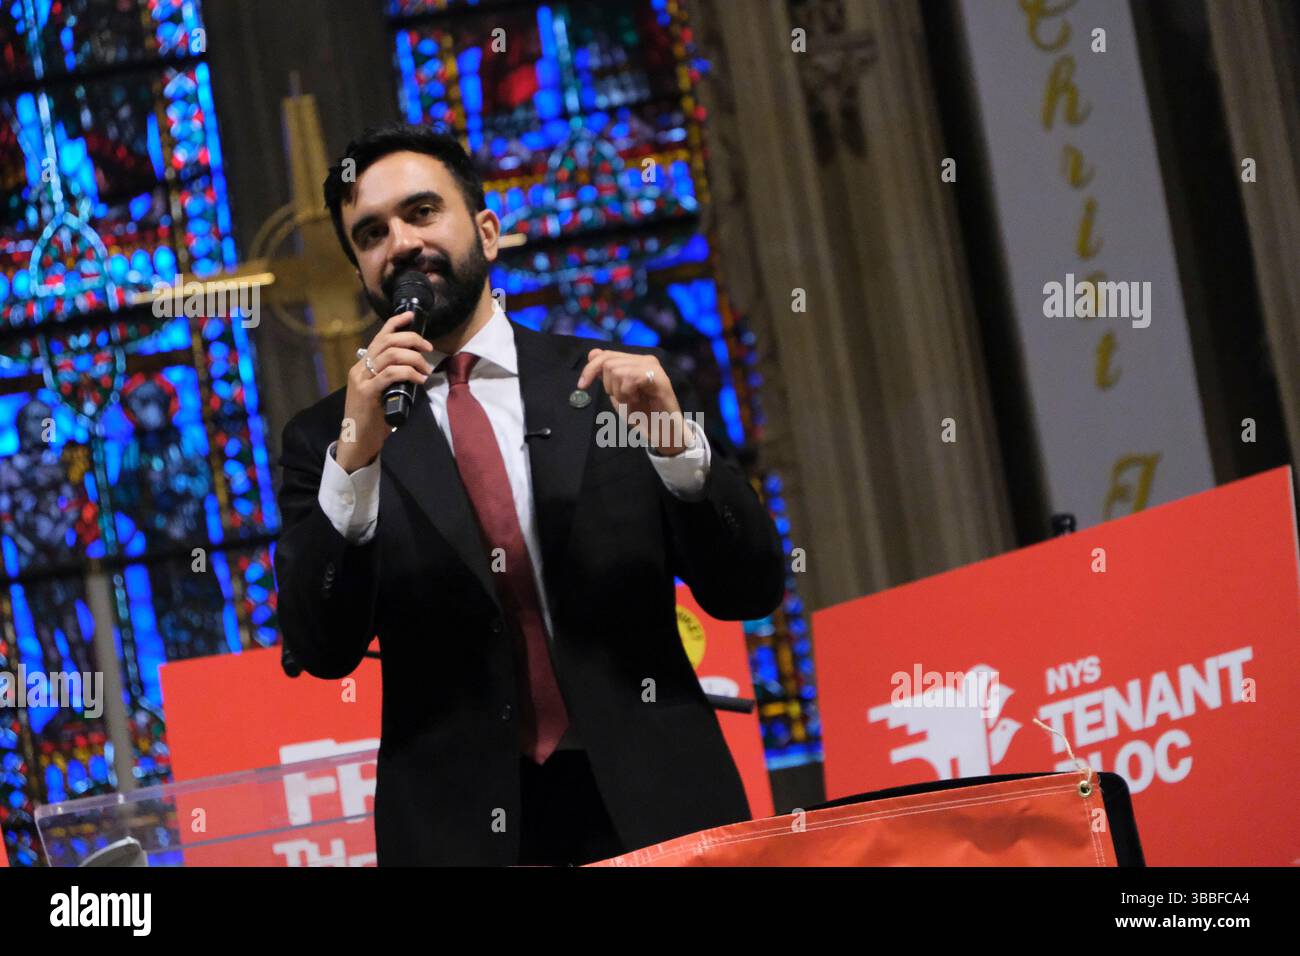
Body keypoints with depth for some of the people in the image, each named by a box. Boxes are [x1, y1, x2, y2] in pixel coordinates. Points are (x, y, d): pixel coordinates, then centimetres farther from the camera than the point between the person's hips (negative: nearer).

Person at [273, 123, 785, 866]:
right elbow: (323, 652, -6)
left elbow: (750, 592, 1)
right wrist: (354, 458, -17)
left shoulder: (614, 384, 5)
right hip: (459, 827, 0)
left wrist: (674, 437, -14)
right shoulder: (326, 437, 4)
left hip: (653, 803, 1)